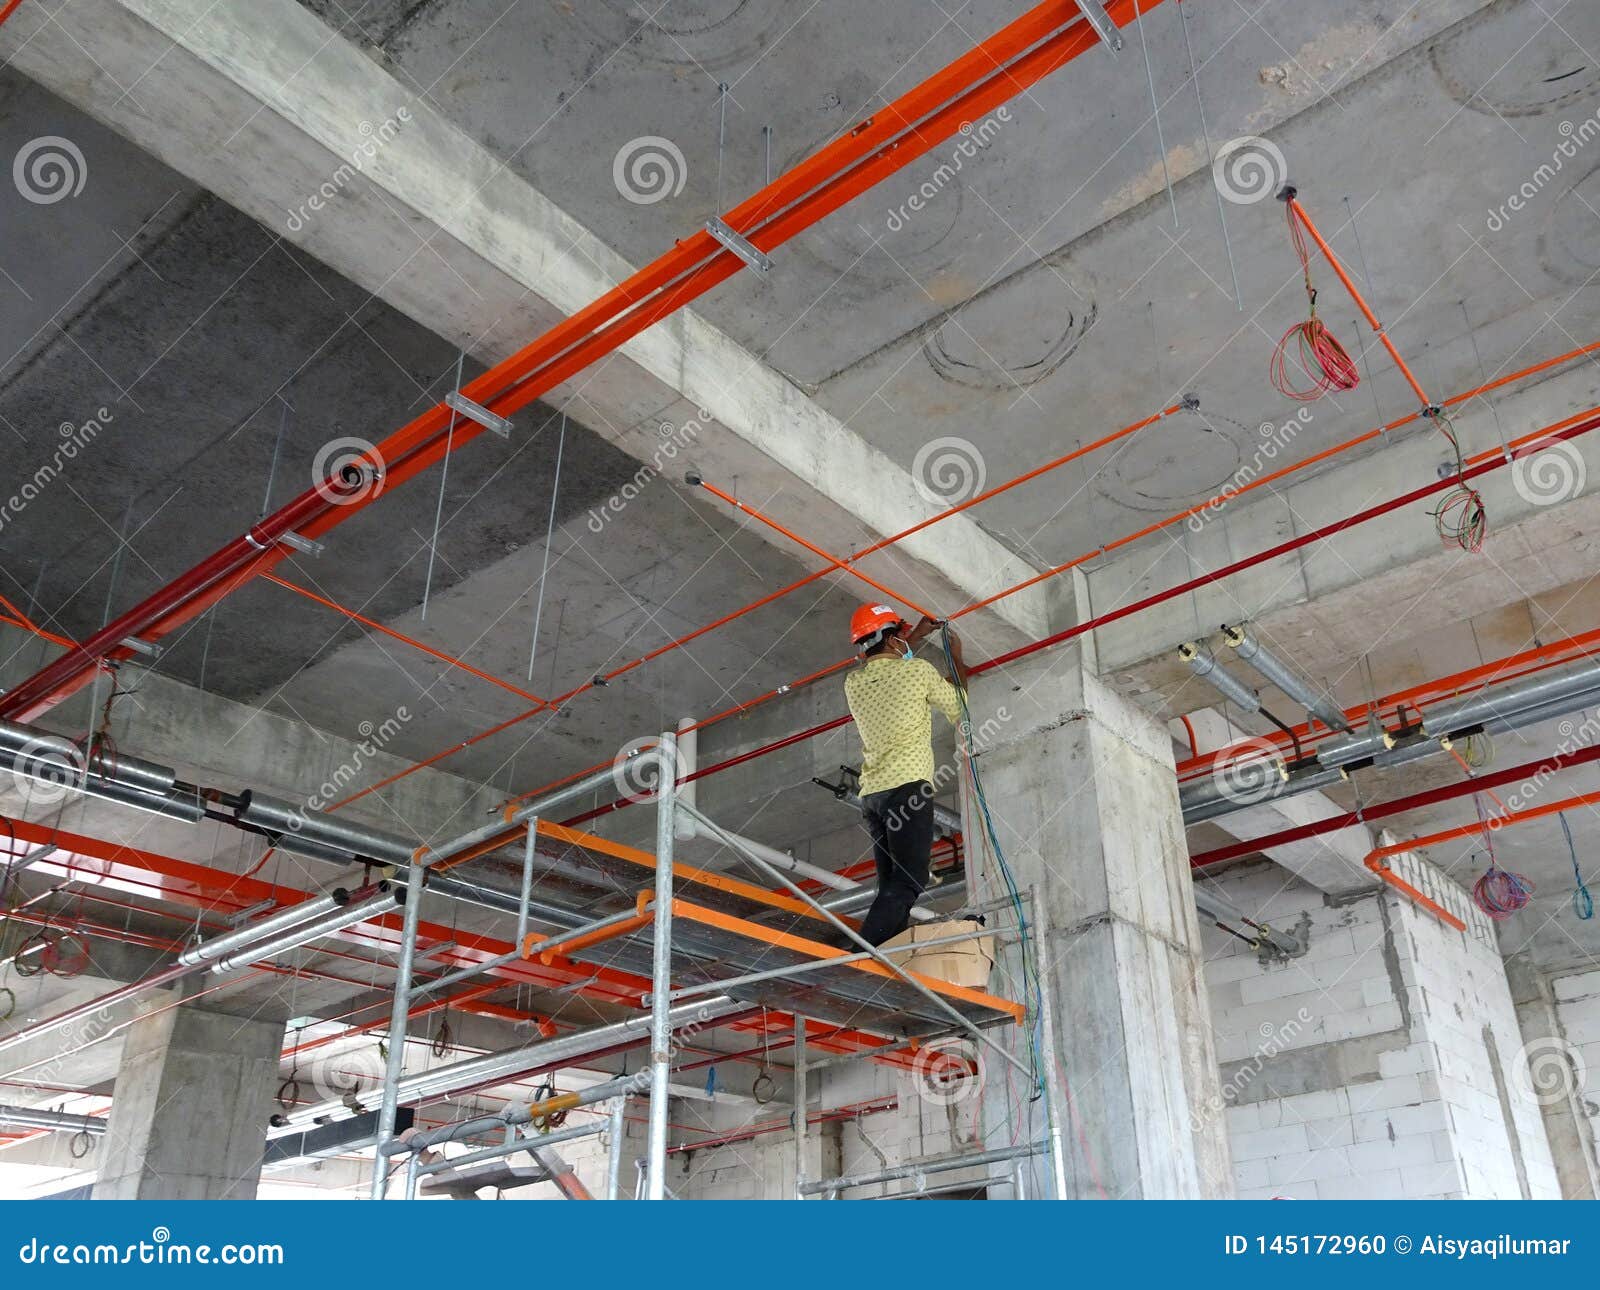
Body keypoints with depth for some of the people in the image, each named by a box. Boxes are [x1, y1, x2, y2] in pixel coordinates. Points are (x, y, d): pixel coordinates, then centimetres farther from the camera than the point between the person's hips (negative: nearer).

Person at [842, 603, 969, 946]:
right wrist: (957, 659, 30)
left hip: (871, 793, 7)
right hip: (907, 786, -7)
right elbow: (957, 709, 16)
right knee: (907, 882, -13)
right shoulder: (918, 670, 0)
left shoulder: (854, 682, 16)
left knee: (892, 886, 6)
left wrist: (917, 634, 44)